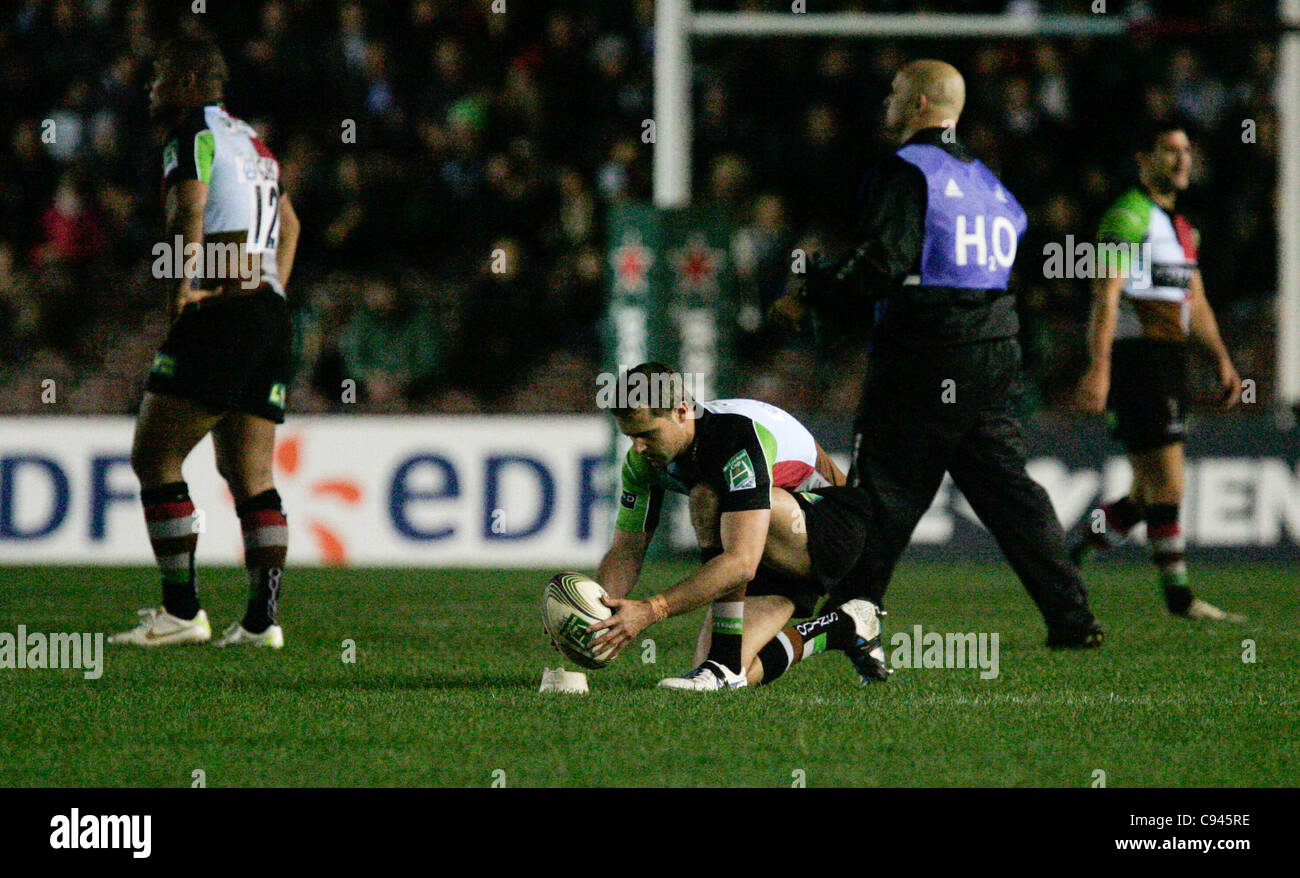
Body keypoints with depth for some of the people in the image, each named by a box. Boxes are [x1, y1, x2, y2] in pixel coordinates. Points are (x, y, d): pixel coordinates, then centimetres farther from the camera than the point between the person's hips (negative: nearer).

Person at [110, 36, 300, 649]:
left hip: (219, 316, -9)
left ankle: (181, 610, -7)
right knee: (250, 476, 8)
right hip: (270, 314, 9)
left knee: (154, 458, -4)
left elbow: (188, 212, -21)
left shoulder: (192, 133, -4)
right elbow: (288, 225, 36)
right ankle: (262, 620, 1)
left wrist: (182, 284, -17)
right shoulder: (250, 141, 24)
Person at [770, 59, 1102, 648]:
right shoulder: (985, 179, 19)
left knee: (883, 496, -1)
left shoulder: (905, 173, -7)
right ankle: (1072, 617, 2)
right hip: (993, 363, 7)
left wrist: (809, 297, -8)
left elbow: (879, 262, -19)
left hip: (922, 371, -7)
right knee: (1007, 491, 8)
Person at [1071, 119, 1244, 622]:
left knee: (1148, 495, 10)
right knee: (1166, 482, -9)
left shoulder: (1180, 226, 20)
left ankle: (1066, 558, 19)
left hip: (1169, 362, 9)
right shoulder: (1128, 217, -9)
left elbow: (1195, 301, 27)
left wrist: (1222, 359, 20)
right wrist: (1098, 367, -25)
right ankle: (1178, 595, -5)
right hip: (1136, 356, -9)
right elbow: (1105, 295, -17)